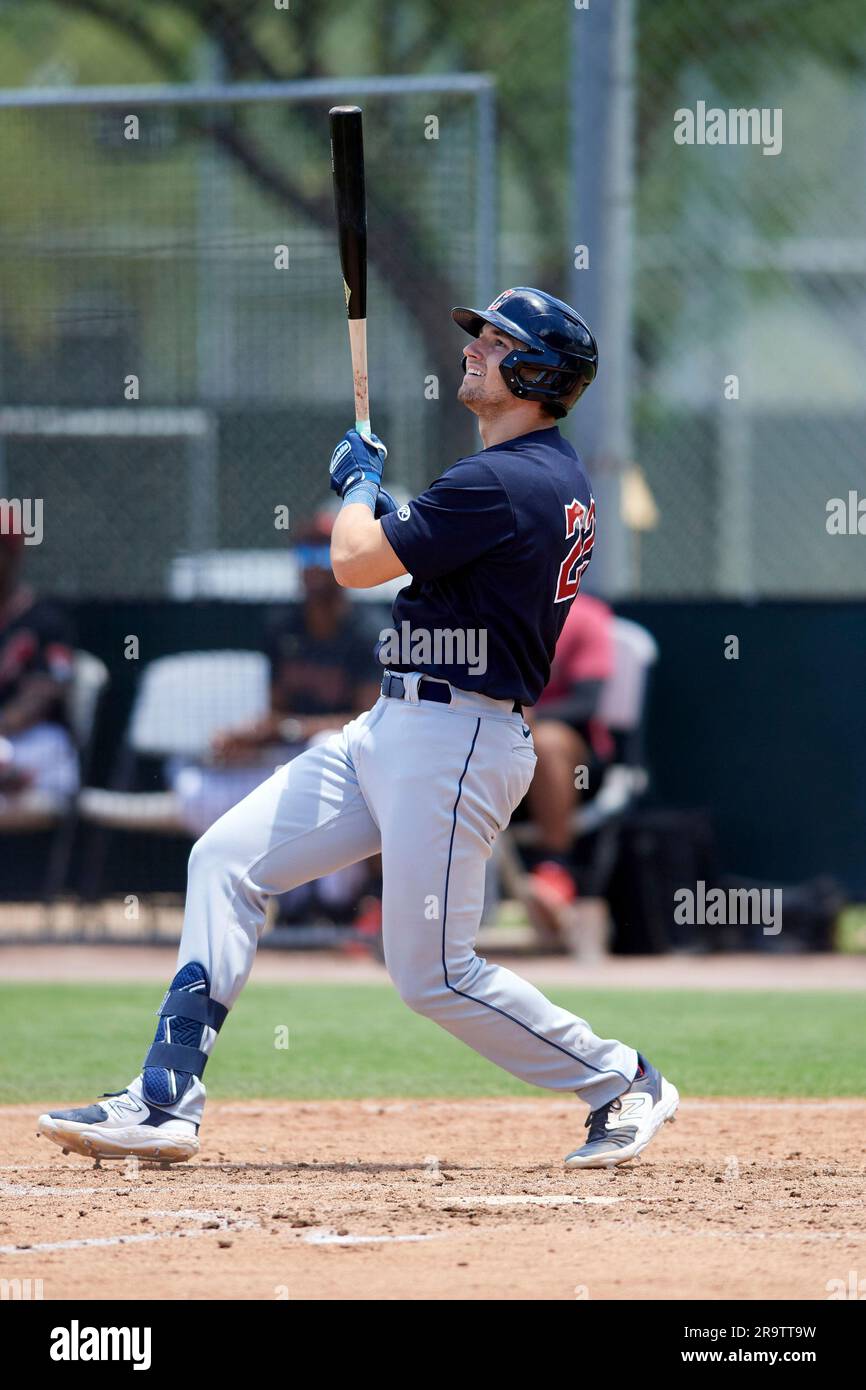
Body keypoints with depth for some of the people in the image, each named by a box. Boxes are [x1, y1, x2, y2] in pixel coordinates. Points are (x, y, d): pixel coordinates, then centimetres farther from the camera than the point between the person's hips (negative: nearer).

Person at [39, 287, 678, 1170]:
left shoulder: (499, 484, -20)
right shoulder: (561, 478, 12)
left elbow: (355, 562, -17)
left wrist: (360, 482, 3)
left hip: (453, 741, -11)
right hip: (396, 730, 11)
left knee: (433, 973, -5)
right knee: (226, 860, 5)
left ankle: (621, 1082, 12)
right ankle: (166, 1102, 2)